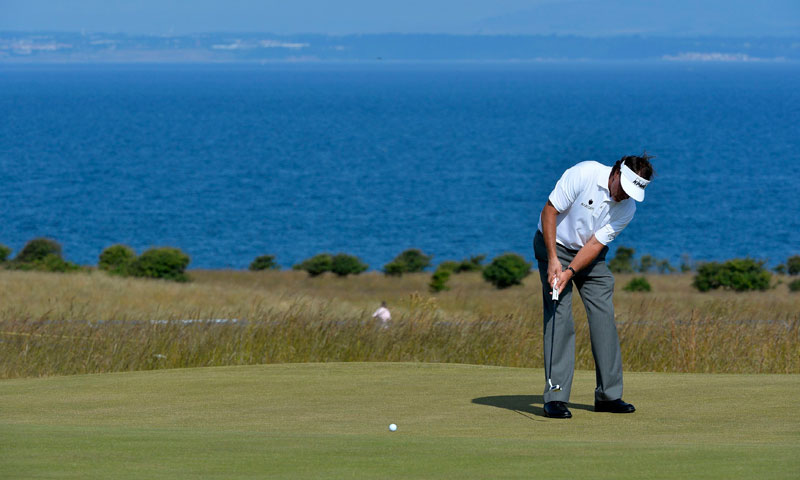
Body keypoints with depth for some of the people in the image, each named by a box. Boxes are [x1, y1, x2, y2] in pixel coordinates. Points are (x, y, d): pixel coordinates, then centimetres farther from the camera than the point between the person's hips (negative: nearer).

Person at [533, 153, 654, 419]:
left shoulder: (628, 208, -13)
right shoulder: (583, 174, -26)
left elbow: (596, 244, -14)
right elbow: (549, 211, -20)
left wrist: (570, 272, -28)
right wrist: (553, 260, -24)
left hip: (590, 254, 5)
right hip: (554, 245, -4)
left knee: (604, 315, -3)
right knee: (559, 317, -13)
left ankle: (608, 395, 5)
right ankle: (555, 397, -13)